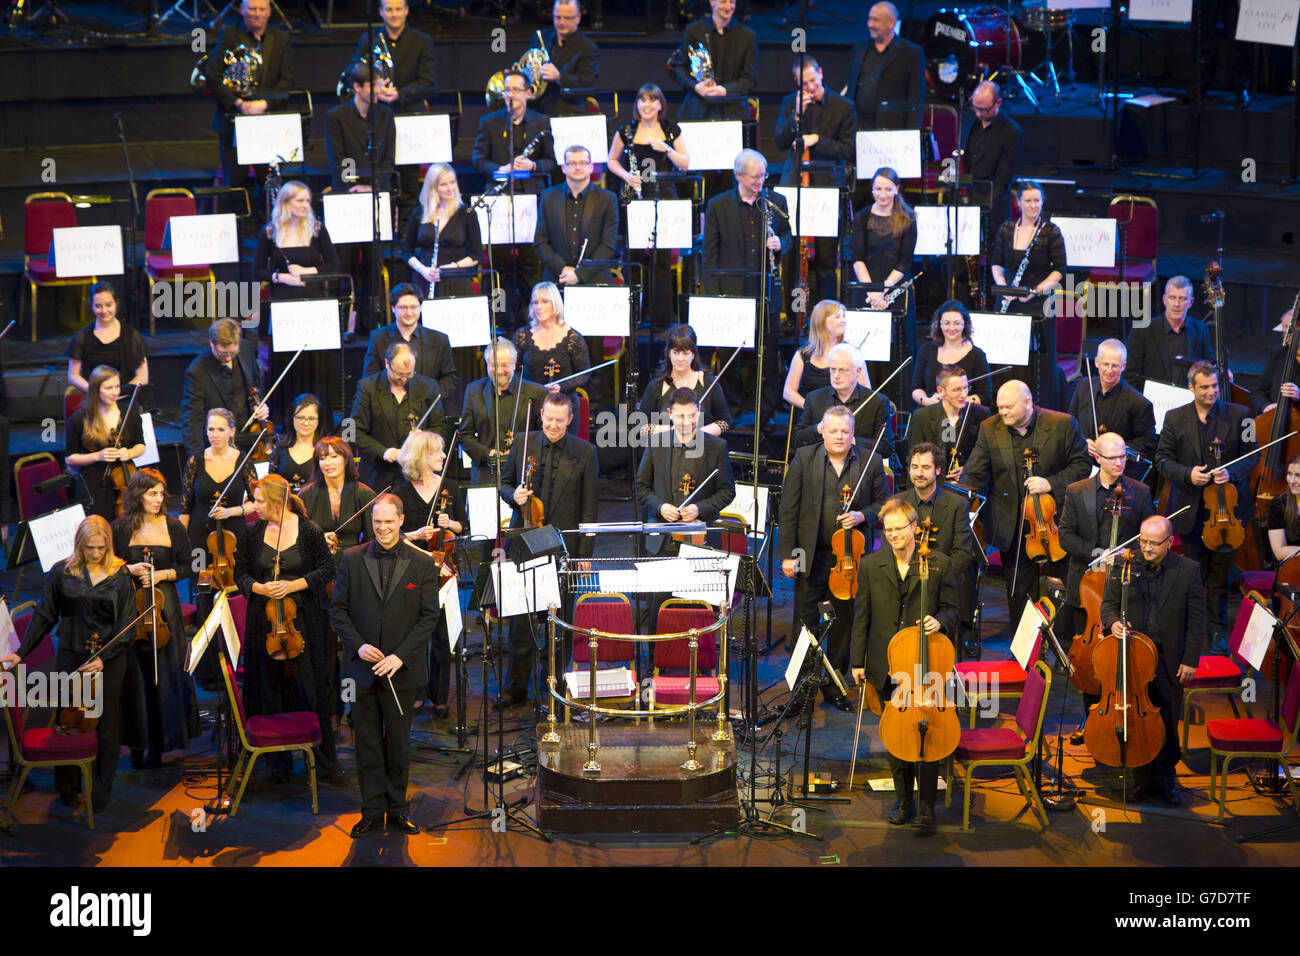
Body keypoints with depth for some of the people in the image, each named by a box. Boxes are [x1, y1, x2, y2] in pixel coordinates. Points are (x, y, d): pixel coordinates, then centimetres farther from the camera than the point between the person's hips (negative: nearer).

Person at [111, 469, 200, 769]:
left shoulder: (173, 527, 3)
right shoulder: (120, 528, 1)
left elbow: (187, 566, 7)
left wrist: (162, 574, -9)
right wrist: (129, 570, -12)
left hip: (163, 606, 1)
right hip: (129, 606, -1)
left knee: (163, 674, 0)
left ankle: (158, 746, 8)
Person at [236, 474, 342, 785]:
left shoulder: (309, 531, -5)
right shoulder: (252, 533, 3)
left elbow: (327, 570, -1)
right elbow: (241, 573, 9)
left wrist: (294, 585, -13)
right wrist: (258, 587, -11)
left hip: (304, 620, -3)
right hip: (264, 620, 3)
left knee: (312, 689, -1)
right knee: (271, 691, 5)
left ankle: (326, 760, 9)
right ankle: (279, 763, 16)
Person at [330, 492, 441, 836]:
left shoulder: (422, 563, 0)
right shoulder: (352, 559, 3)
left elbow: (430, 616, -2)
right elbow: (338, 609, 4)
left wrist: (400, 656, -12)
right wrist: (358, 645, -11)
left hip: (401, 671, -1)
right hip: (362, 668, 1)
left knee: (399, 743, 8)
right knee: (367, 742, 5)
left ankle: (397, 810, 19)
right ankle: (372, 811, 14)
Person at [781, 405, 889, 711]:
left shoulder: (871, 463, 2)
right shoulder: (803, 459, -1)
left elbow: (883, 502, 10)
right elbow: (788, 510, -2)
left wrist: (862, 516, -12)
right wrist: (788, 554, -6)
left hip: (850, 557, 1)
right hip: (812, 558, -1)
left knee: (845, 621, 9)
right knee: (806, 622, 5)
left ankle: (833, 683, 22)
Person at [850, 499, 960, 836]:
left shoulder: (939, 563, -1)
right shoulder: (870, 565, 5)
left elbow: (951, 609, 4)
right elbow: (861, 616, 7)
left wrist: (939, 621, -20)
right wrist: (858, 662, 5)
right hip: (886, 668, 2)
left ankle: (927, 808, 3)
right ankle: (903, 799, 26)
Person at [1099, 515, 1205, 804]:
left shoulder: (1188, 570, -4)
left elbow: (1197, 618, -2)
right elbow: (1109, 603, 7)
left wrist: (1190, 660, -5)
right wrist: (1112, 621, -17)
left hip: (1169, 662, -1)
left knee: (1167, 724, 6)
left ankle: (1167, 778, 25)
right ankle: (1145, 778, 21)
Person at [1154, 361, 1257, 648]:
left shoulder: (1238, 415, -1)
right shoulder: (1175, 418, 0)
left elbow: (1252, 455, 3)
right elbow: (1163, 459, 4)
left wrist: (1232, 473, -16)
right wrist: (1187, 474, -14)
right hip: (1191, 509, 1)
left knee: (1220, 572, 5)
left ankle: (1218, 630, 17)